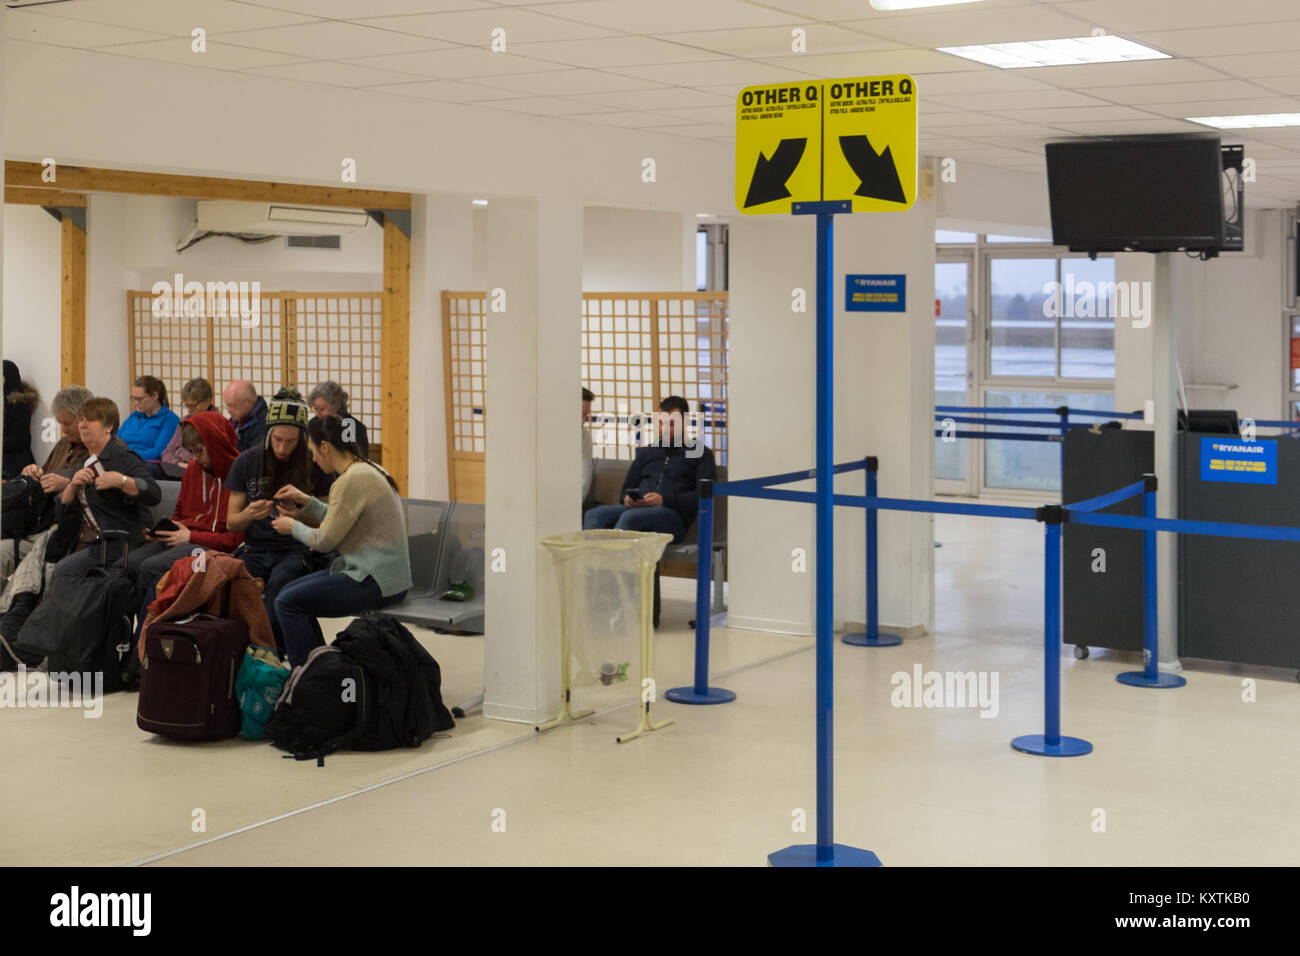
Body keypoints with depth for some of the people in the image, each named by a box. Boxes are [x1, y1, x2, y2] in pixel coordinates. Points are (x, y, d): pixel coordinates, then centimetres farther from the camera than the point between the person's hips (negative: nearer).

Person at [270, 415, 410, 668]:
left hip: (376, 581, -10)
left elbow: (324, 540, -14)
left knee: (287, 603, -12)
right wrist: (306, 501, 18)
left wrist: (293, 527, 4)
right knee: (289, 592, 14)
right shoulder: (368, 469, 13)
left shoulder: (352, 480, -18)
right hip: (383, 573, 10)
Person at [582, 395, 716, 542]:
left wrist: (665, 500, -12)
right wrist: (628, 498, 4)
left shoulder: (701, 454, 13)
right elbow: (628, 487, 30)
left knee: (630, 517, -37)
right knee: (593, 515, -26)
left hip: (674, 515, -5)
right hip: (638, 508, 5)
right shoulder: (646, 451, 29)